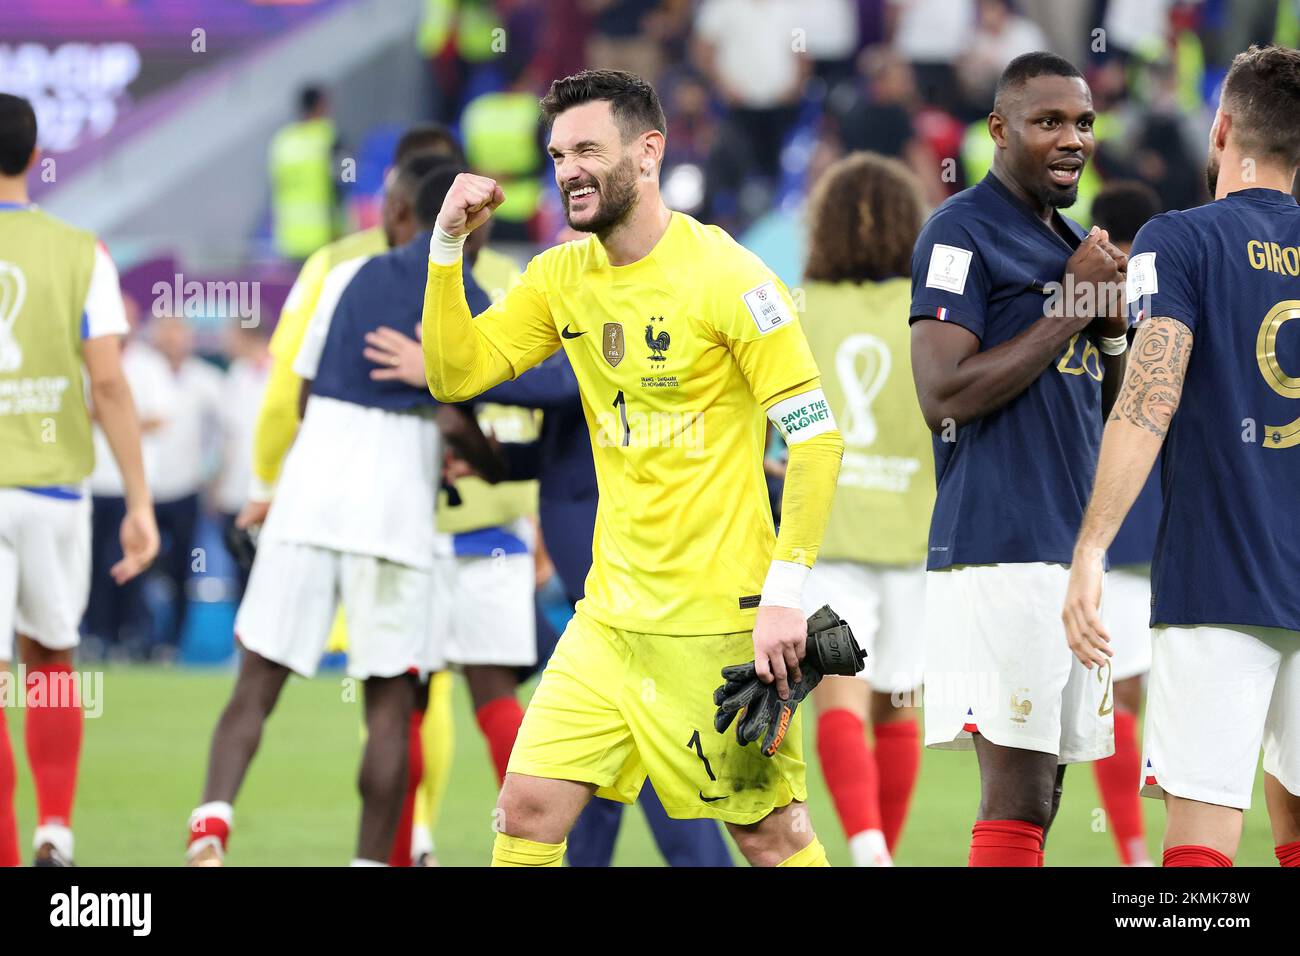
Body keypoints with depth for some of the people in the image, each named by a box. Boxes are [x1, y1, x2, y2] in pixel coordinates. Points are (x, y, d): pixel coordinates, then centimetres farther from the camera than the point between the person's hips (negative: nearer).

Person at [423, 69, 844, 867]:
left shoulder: (725, 277, -12)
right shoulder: (561, 277, 7)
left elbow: (816, 436, -13)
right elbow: (454, 375, 5)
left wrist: (786, 592, -19)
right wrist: (449, 245, -6)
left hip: (720, 618, -6)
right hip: (612, 613, 6)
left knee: (771, 833, -1)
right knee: (528, 809, -2)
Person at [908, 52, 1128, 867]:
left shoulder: (1072, 242, 19)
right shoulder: (963, 233, -7)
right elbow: (944, 396, -18)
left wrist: (1113, 324, 3)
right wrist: (1072, 307, -13)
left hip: (1073, 548, 9)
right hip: (1000, 548, -8)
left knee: (1039, 791, 6)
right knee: (1018, 796, -12)